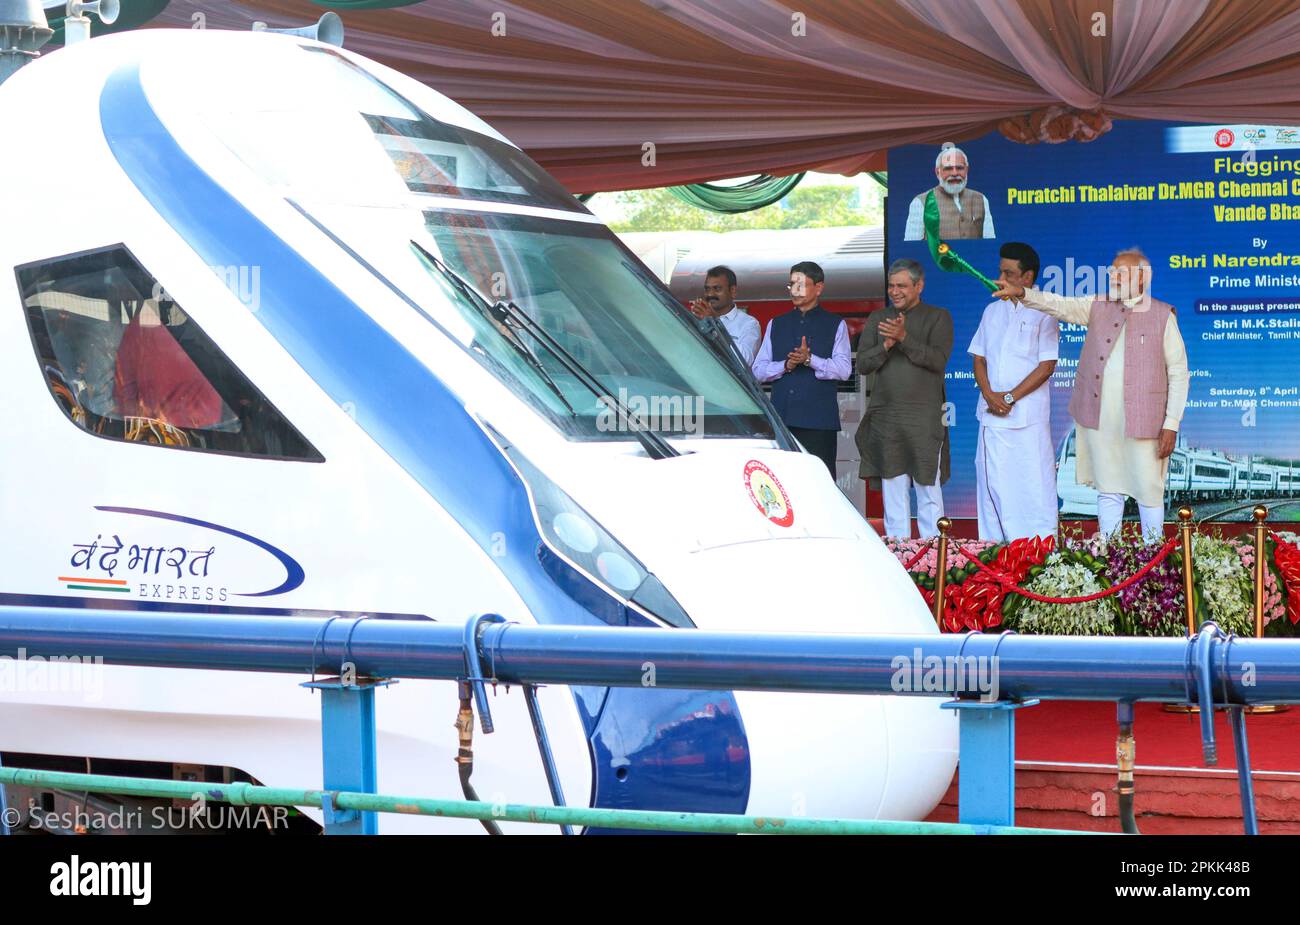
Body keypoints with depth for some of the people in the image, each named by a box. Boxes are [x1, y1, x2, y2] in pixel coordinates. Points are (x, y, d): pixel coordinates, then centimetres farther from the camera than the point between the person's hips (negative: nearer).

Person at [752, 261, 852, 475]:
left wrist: (810, 360, -16)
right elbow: (758, 370, 12)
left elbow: (844, 369, -2)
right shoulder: (776, 325, 19)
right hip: (781, 417, 3)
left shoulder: (835, 325, 10)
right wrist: (785, 365, -7)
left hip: (819, 419, -3)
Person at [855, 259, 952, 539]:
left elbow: (938, 359, -9)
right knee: (893, 491, 4)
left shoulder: (938, 317, 5)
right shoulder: (877, 319, 15)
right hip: (885, 417, 3)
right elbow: (862, 364, 7)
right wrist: (886, 345, -10)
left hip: (924, 417, -3)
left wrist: (904, 338, -18)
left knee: (929, 489, -3)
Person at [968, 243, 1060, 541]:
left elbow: (1047, 366, -7)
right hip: (992, 416, 5)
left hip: (1029, 416, -5)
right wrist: (990, 395, -5)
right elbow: (979, 357, 12)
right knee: (992, 483, 5)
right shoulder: (993, 311, 14)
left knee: (1034, 486, -4)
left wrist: (1010, 397, -12)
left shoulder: (1043, 314, -2)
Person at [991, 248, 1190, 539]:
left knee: (1149, 492, 2)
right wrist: (1023, 293, -24)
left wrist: (1171, 425, -6)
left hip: (1142, 422, -3)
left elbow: (1178, 372, 0)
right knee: (1108, 492, 10)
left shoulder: (1162, 315, 0)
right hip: (1100, 421, 3)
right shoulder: (1098, 307, 10)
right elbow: (1059, 305, -3)